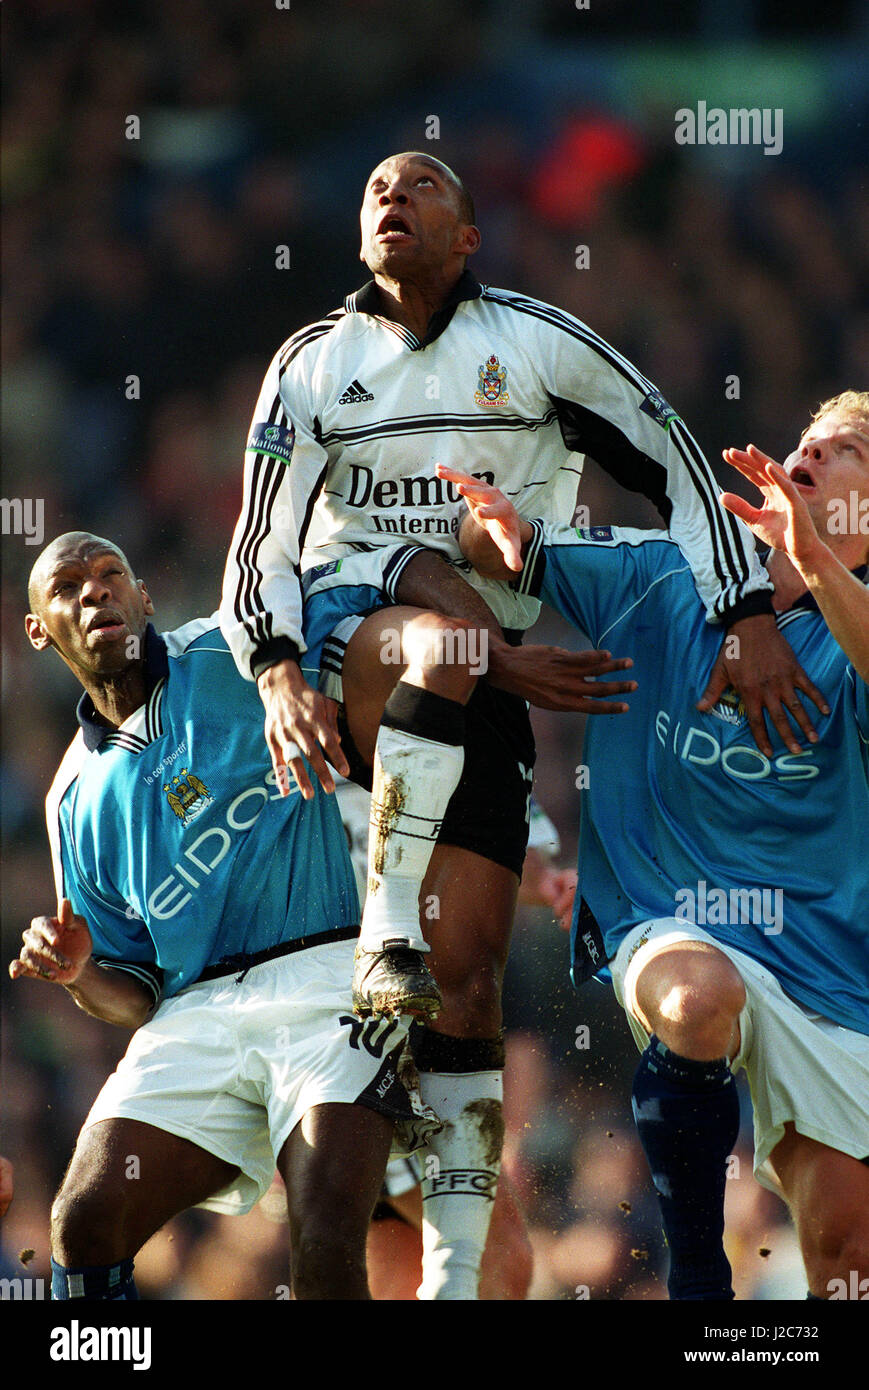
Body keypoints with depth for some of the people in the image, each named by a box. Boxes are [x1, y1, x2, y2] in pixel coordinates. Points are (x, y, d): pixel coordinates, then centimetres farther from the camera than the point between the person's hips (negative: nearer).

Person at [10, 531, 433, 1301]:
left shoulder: (229, 660, 6)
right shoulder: (76, 797, 19)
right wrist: (80, 975, -1)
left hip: (326, 979, -5)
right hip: (197, 1013, 5)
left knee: (327, 1244, -24)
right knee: (85, 1222, -16)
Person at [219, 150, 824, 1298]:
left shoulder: (540, 342, 8)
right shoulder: (314, 366, 11)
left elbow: (678, 468, 9)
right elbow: (262, 545, 4)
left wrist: (752, 621, -2)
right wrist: (280, 674, -15)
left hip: (486, 690, 0)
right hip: (345, 634, 0)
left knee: (468, 979, -9)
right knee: (449, 631, -39)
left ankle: (455, 1280, -5)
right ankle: (385, 933, -36)